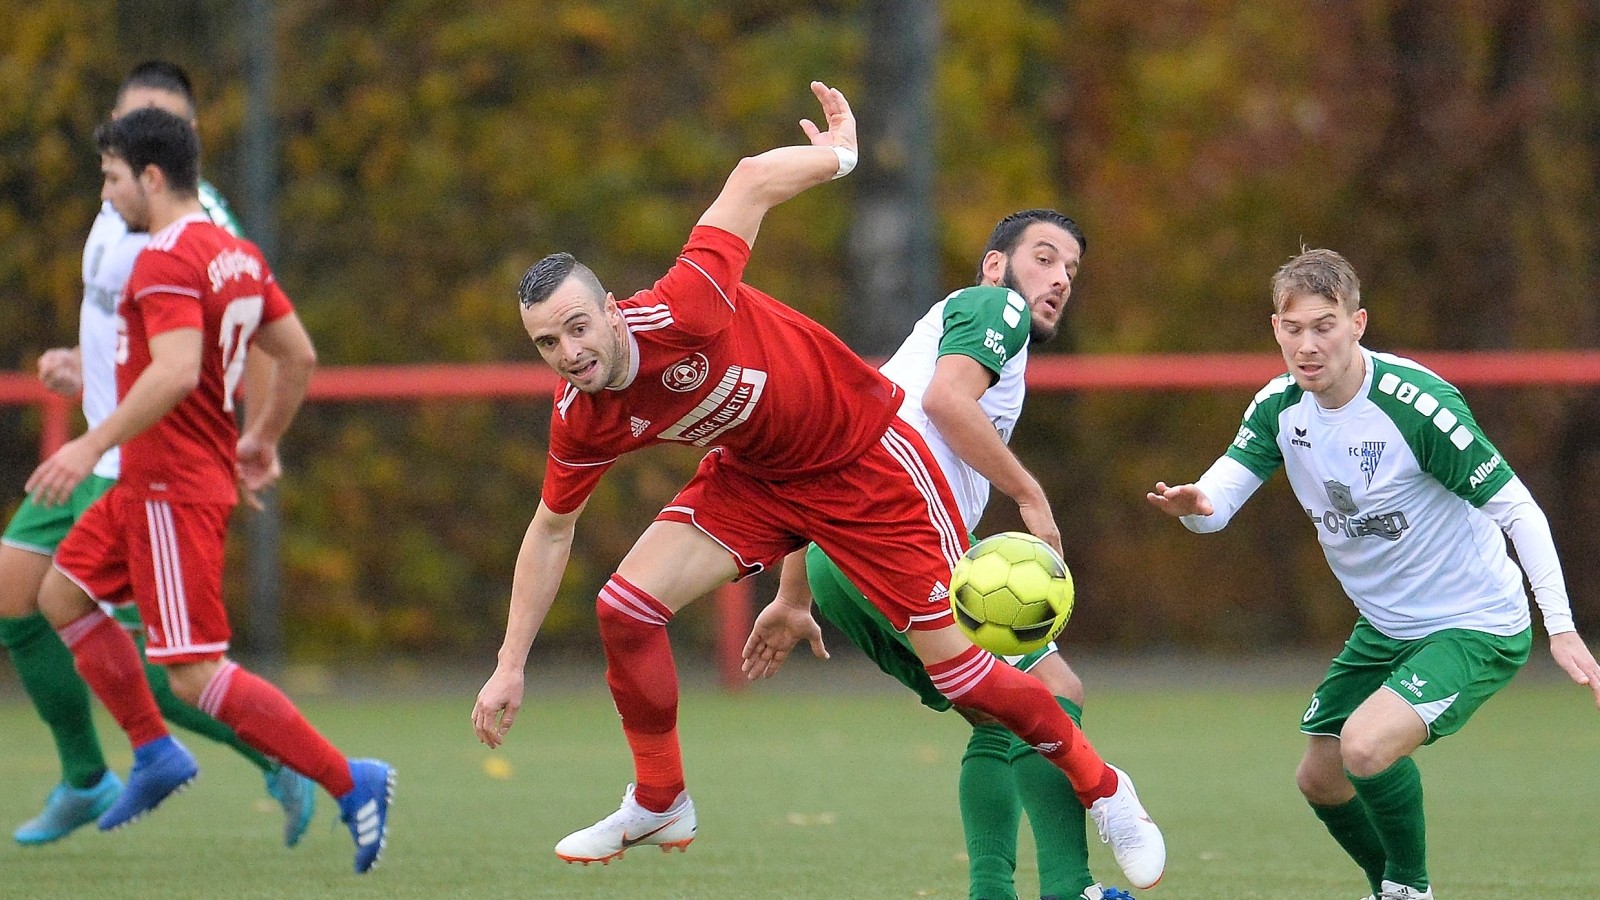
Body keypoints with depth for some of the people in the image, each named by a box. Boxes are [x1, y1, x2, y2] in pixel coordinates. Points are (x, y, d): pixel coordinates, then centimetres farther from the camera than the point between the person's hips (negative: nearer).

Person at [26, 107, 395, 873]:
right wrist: (263, 438, 28)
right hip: (151, 486, 10)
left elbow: (176, 372, -30)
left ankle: (348, 782, -12)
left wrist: (94, 445, -27)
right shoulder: (237, 255, 11)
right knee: (62, 596, 19)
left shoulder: (166, 261, -17)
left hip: (174, 487, -10)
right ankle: (155, 752, 19)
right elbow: (299, 356, 16)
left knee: (197, 675, -11)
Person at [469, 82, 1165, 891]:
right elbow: (552, 527, 2)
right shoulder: (580, 423, -15)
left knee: (956, 663, -5)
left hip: (866, 465, -5)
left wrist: (836, 153, -9)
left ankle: (1099, 786, 17)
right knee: (625, 605, -12)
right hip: (754, 477, 5)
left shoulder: (679, 313, -34)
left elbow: (753, 181, -24)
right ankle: (659, 804, 8)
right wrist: (510, 666, 2)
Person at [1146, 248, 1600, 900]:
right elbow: (1219, 497, -12)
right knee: (1319, 779, 14)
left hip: (1475, 627, -8)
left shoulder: (1415, 403, -26)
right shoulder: (1280, 406, -6)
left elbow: (1517, 511, -22)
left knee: (1367, 746, -28)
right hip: (1383, 629, 8)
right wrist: (1192, 504, -38)